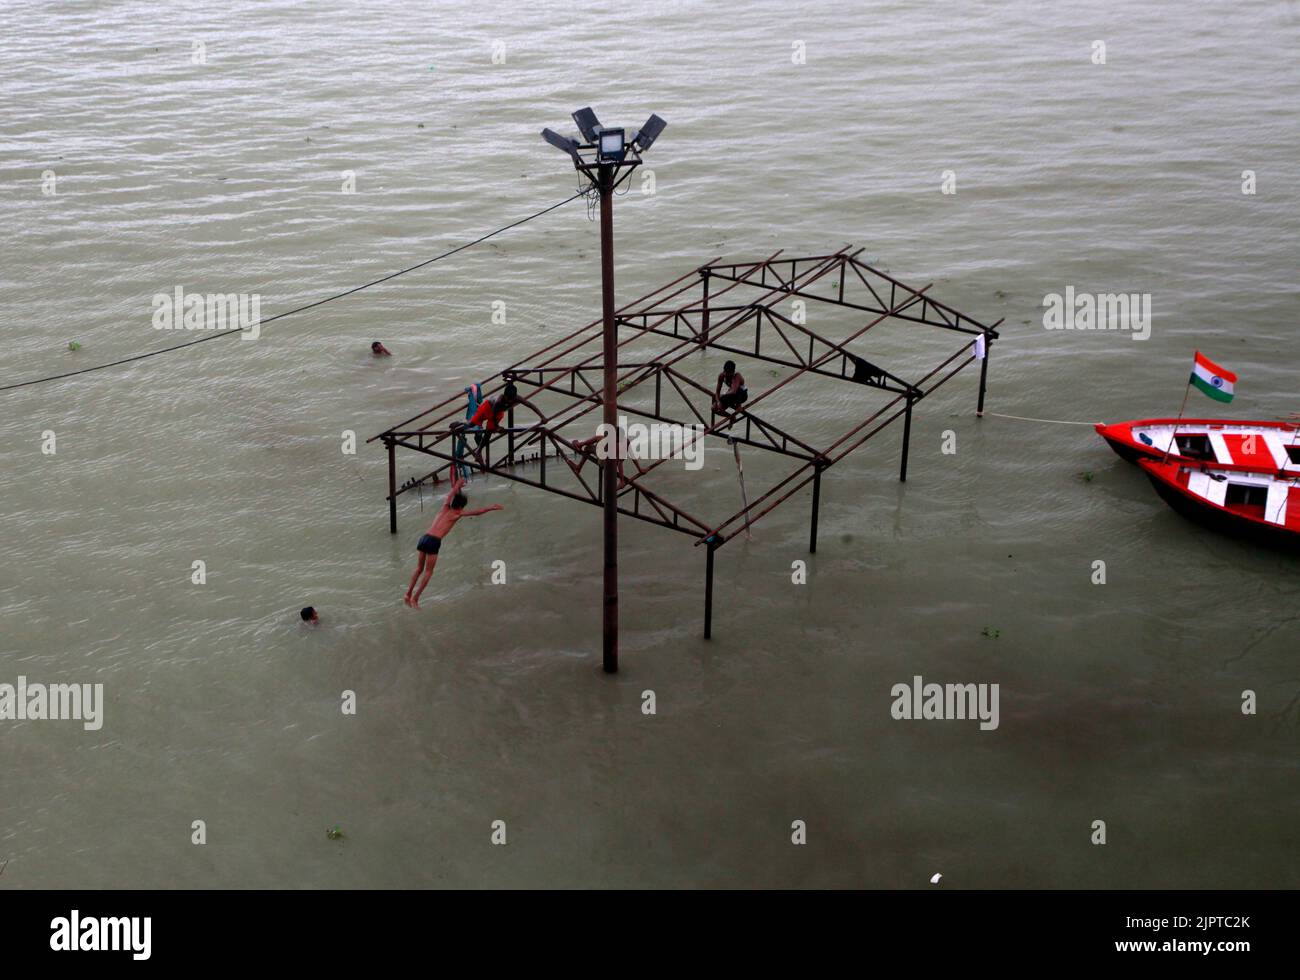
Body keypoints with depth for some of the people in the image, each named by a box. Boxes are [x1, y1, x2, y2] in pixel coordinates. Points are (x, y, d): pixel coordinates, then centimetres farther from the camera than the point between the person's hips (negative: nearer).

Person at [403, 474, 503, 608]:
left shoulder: (445, 508, 18)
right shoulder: (457, 514, 4)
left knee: (419, 568, 18)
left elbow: (451, 494, 35)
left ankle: (408, 595, 16)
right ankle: (415, 599, -2)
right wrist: (492, 508, 12)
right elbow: (477, 513, 4)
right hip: (434, 542, -6)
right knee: (428, 572, 2)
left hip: (424, 538, 6)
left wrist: (456, 486, 51)